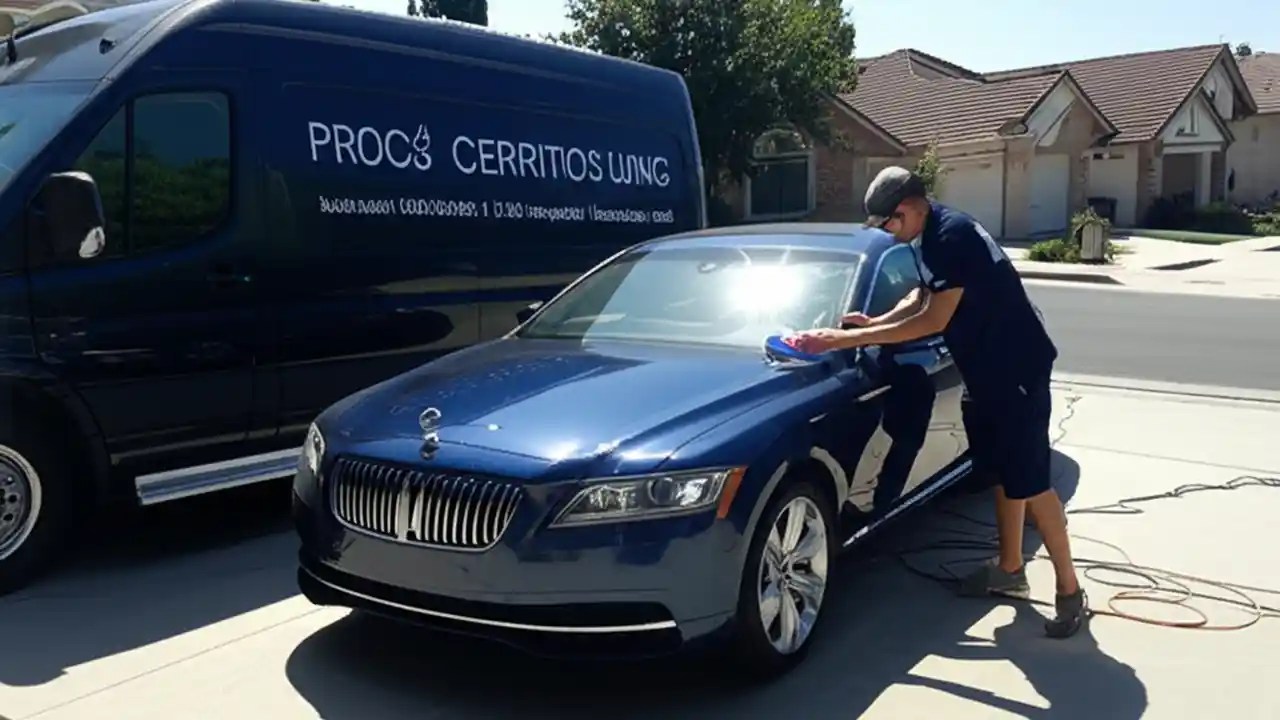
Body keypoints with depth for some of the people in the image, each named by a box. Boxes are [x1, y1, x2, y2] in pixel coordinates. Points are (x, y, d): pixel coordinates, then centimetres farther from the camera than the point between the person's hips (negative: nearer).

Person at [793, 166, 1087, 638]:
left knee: (1029, 481, -8)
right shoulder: (934, 235, 8)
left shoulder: (952, 235, -23)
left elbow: (934, 320, -25)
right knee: (1002, 473, 17)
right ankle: (1010, 570, 29)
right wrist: (874, 323, 3)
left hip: (1017, 367, -10)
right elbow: (923, 296, 19)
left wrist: (850, 339, -23)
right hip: (989, 368, 10)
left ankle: (1070, 592, 2)